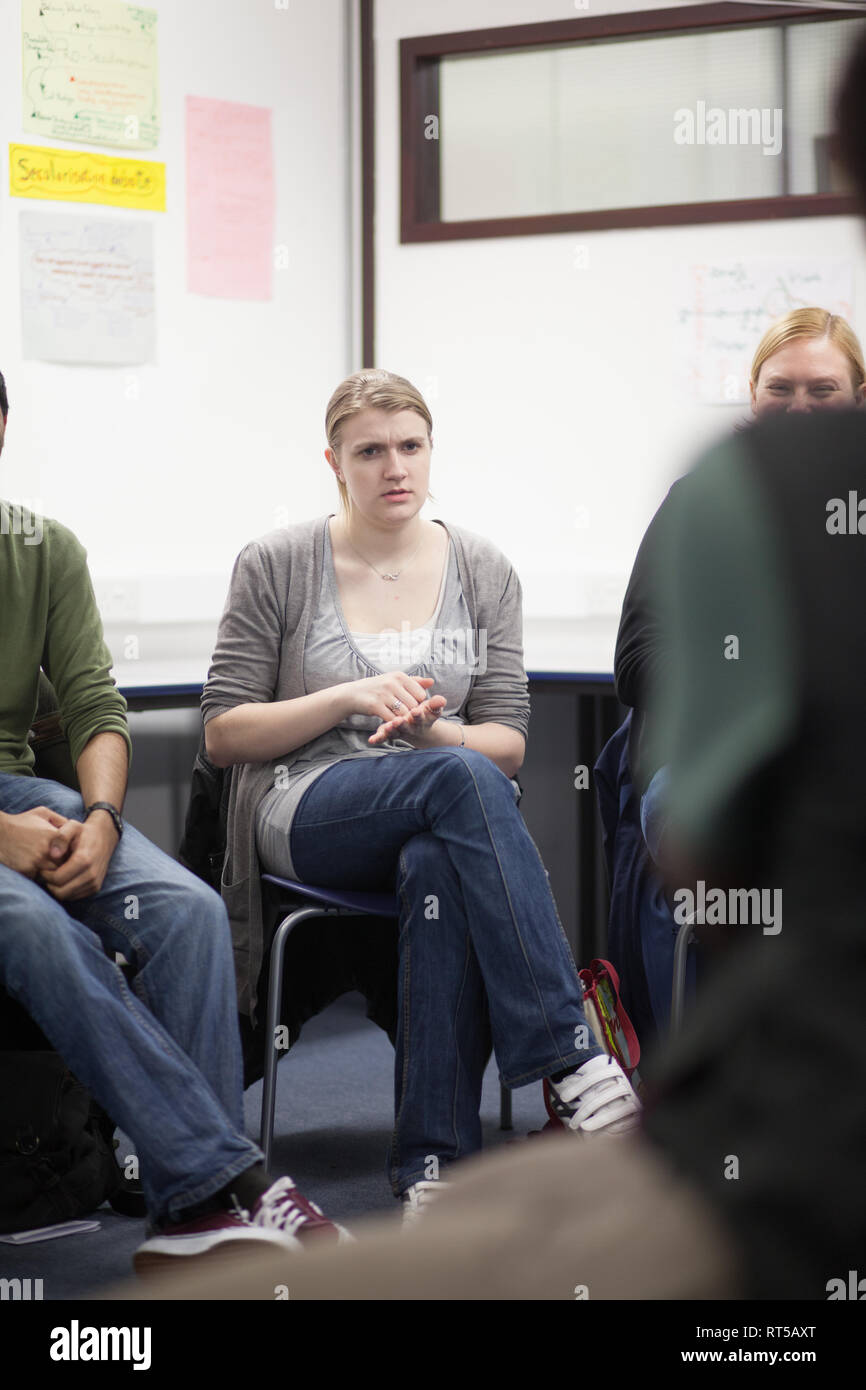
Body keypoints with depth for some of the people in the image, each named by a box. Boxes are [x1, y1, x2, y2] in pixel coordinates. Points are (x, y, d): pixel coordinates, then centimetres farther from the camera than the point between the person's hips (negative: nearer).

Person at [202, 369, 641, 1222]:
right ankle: (571, 1064, -41)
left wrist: (431, 729, -14)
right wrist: (348, 698, -11)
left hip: (443, 826, 2)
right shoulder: (276, 567, 4)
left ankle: (432, 1169, -37)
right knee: (463, 781, -36)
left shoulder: (483, 570, 11)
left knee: (441, 869, -39)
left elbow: (508, 741, 8)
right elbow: (223, 734, 3)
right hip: (310, 812, -2)